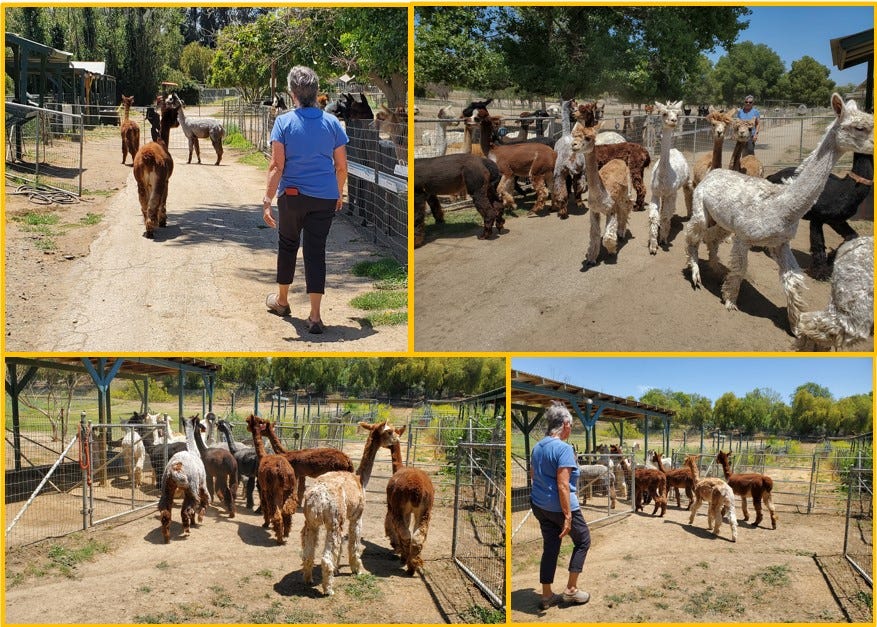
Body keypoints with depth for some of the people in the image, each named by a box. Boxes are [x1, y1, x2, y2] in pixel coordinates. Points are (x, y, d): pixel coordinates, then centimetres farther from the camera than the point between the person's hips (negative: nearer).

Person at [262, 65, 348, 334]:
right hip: (325, 197, 1)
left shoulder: (284, 122, -7)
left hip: (292, 195, -1)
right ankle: (315, 316, -1)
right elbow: (341, 166, 3)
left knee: (287, 245, 18)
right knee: (316, 251, 3)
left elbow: (277, 166, -12)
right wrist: (339, 194, 20)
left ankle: (281, 300, 36)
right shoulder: (332, 122, -1)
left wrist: (267, 201, -11)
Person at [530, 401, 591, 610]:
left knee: (550, 547, 15)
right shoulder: (564, 448, -20)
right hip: (559, 506, -7)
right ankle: (571, 590, 15)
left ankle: (546, 596, 19)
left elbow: (532, 474, 19)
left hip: (539, 505, 7)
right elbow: (563, 485, -24)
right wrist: (567, 516, -22)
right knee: (583, 540, 13)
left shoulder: (538, 446, 5)